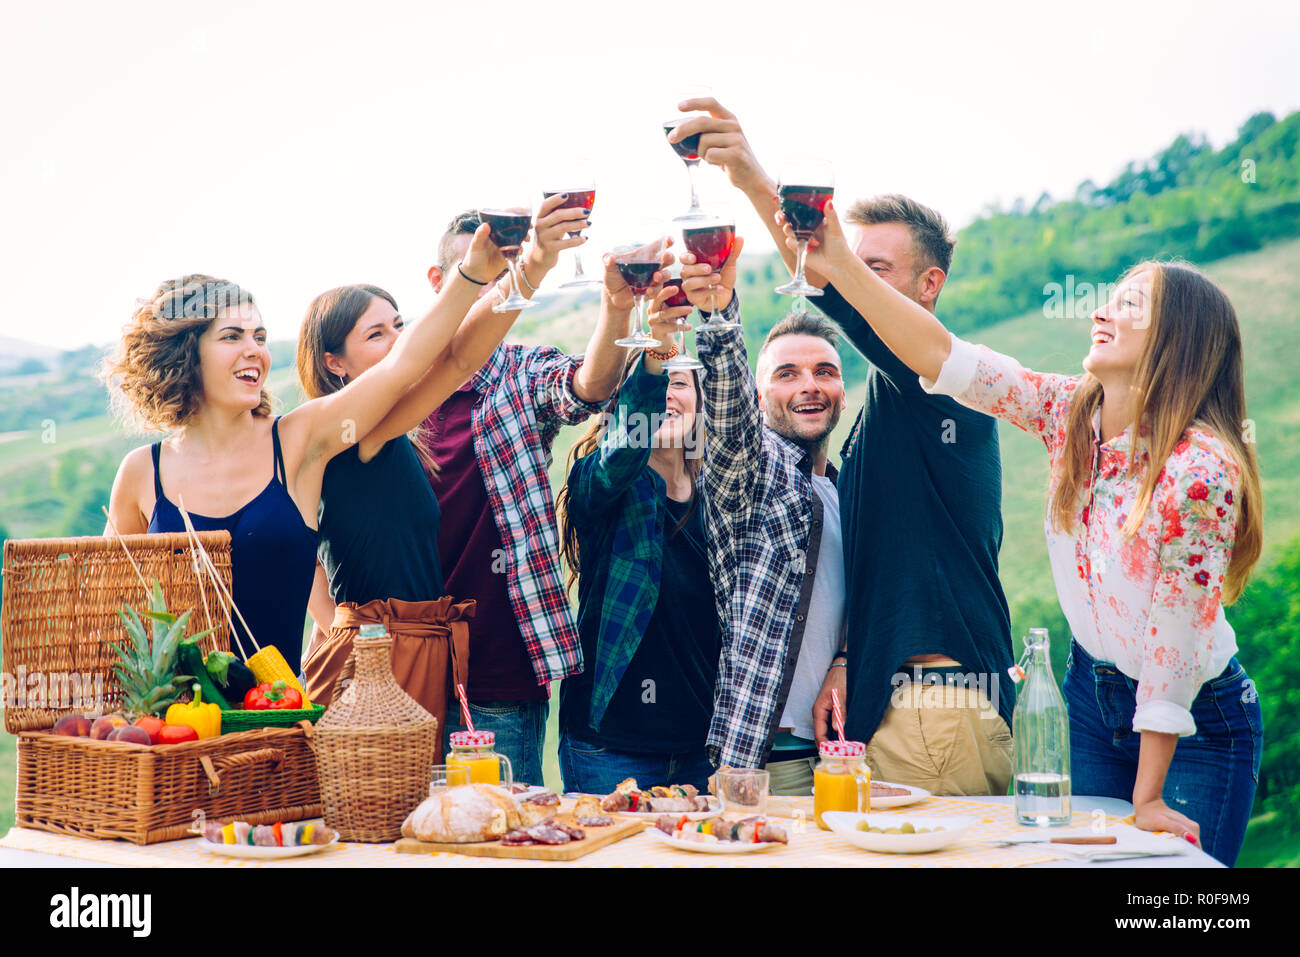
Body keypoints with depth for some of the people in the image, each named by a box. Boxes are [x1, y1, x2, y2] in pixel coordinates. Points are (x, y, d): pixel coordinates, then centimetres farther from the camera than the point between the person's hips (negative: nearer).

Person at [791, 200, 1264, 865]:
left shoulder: (1203, 468, -27)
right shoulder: (1070, 414, -9)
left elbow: (1176, 647, -23)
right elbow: (941, 358, -15)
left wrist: (1147, 795, -17)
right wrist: (839, 264, -25)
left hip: (1197, 722, -6)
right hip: (1090, 692, 6)